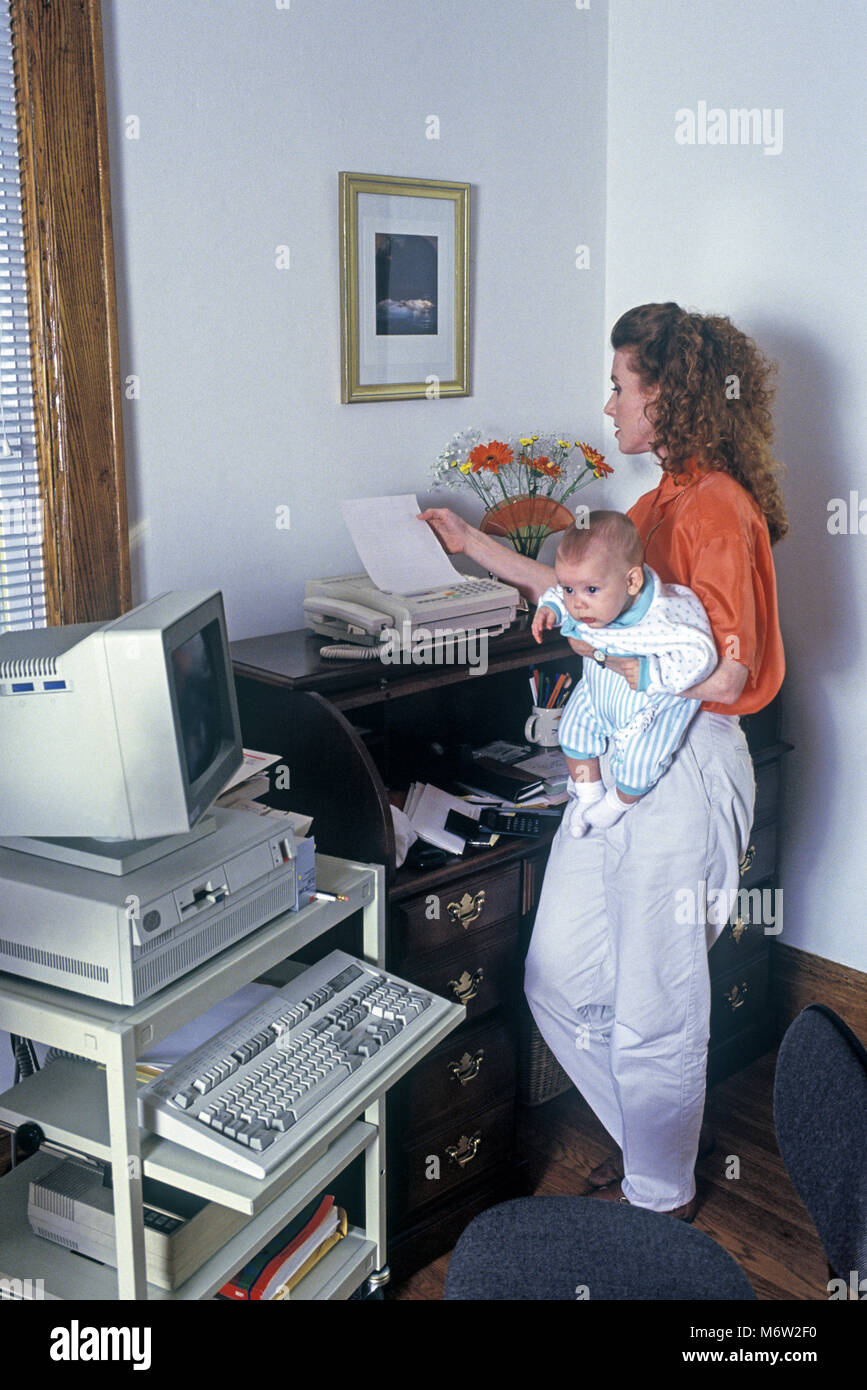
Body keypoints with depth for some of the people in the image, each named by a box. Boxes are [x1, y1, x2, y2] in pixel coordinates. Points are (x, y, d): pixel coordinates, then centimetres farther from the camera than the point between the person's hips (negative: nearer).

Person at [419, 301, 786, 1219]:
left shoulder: (715, 508, -17)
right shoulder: (665, 500, 12)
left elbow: (724, 671, -24)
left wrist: (611, 655, -16)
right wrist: (473, 546, 25)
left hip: (683, 768, -9)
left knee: (653, 1003, 7)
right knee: (559, 979, 15)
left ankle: (660, 1197, 31)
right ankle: (648, 1142, 37)